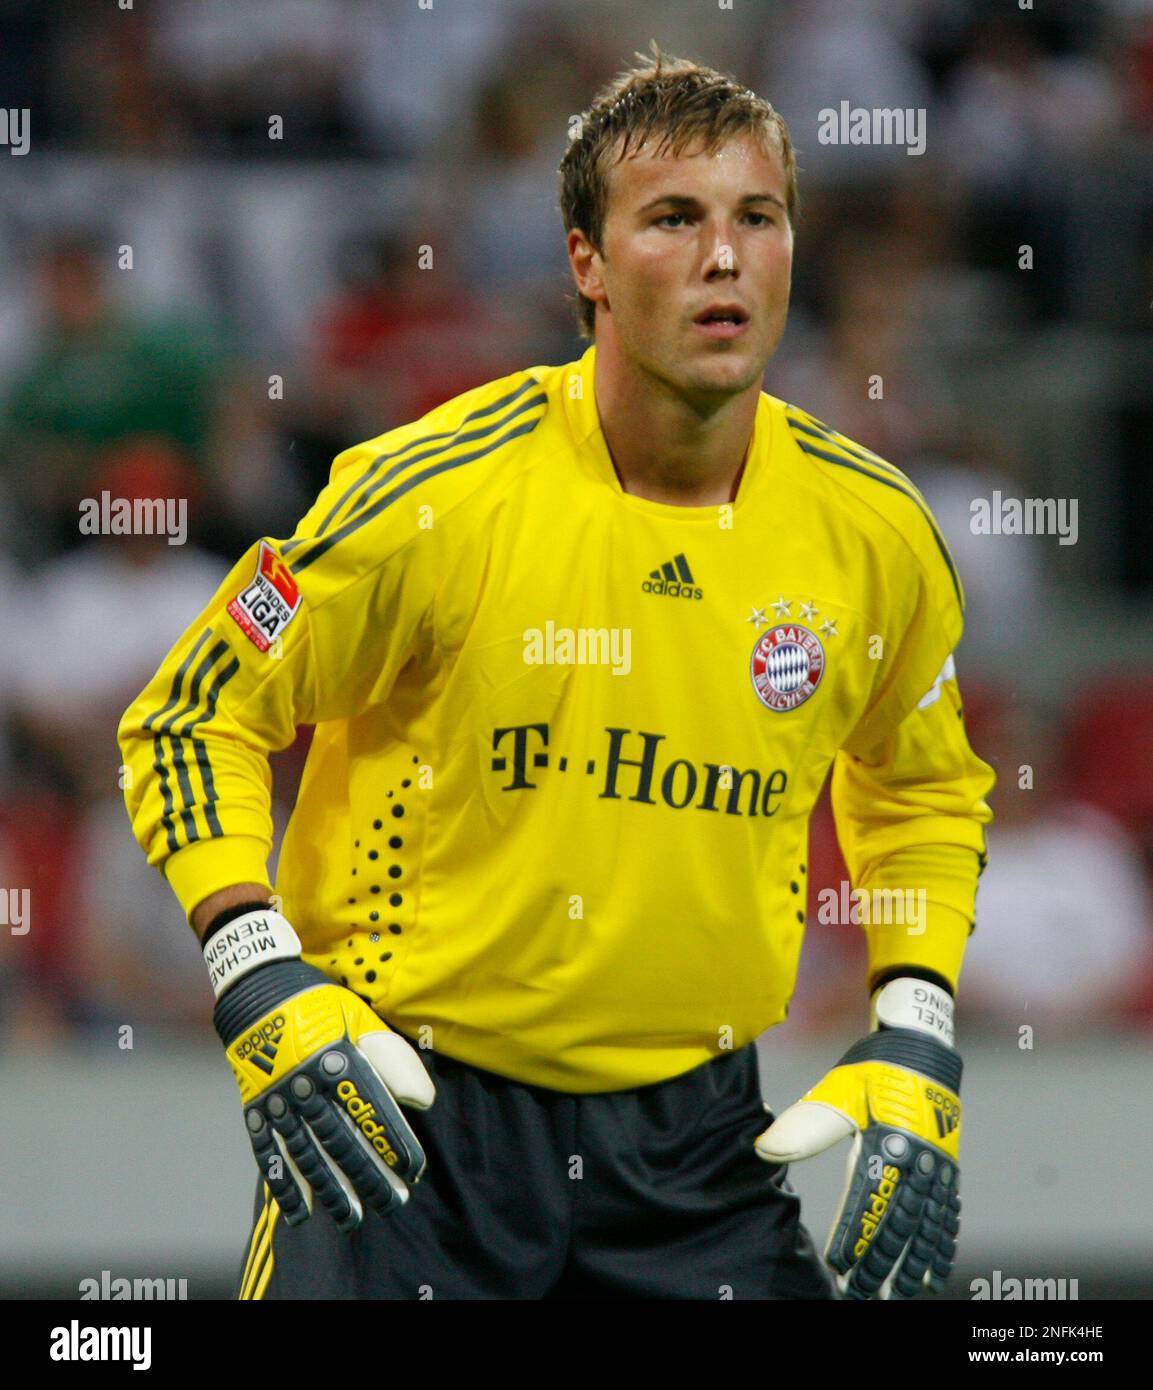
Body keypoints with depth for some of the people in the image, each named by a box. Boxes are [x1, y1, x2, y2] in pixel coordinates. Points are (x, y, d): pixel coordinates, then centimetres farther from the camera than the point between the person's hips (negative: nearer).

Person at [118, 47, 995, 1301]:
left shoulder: (873, 532, -2)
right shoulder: (440, 497, -14)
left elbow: (922, 793, 18)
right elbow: (194, 719, -3)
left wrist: (913, 1044, 5)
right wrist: (260, 984, -16)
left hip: (696, 1134, 3)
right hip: (405, 1105, -3)